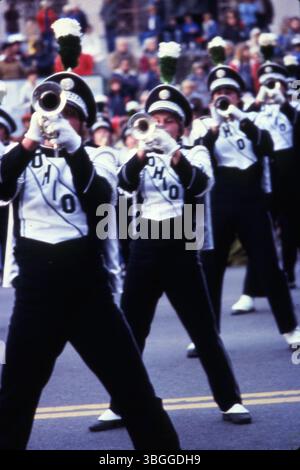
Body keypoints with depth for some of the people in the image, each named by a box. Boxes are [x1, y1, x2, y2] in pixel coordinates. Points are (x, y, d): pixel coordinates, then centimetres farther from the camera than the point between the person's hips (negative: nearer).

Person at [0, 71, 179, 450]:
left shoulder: (95, 158, 7)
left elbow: (99, 200, -14)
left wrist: (74, 148, -26)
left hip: (86, 286, -1)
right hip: (35, 289, 1)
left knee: (132, 387, -1)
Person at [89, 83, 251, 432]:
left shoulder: (195, 153, 4)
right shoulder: (141, 156, 10)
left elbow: (200, 185, -17)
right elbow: (125, 182, -11)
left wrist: (174, 154, -35)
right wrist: (141, 153, -30)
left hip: (181, 250, -2)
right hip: (144, 249, 2)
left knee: (204, 332, 0)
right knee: (129, 332, 4)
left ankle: (230, 401, 9)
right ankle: (120, 406, 12)